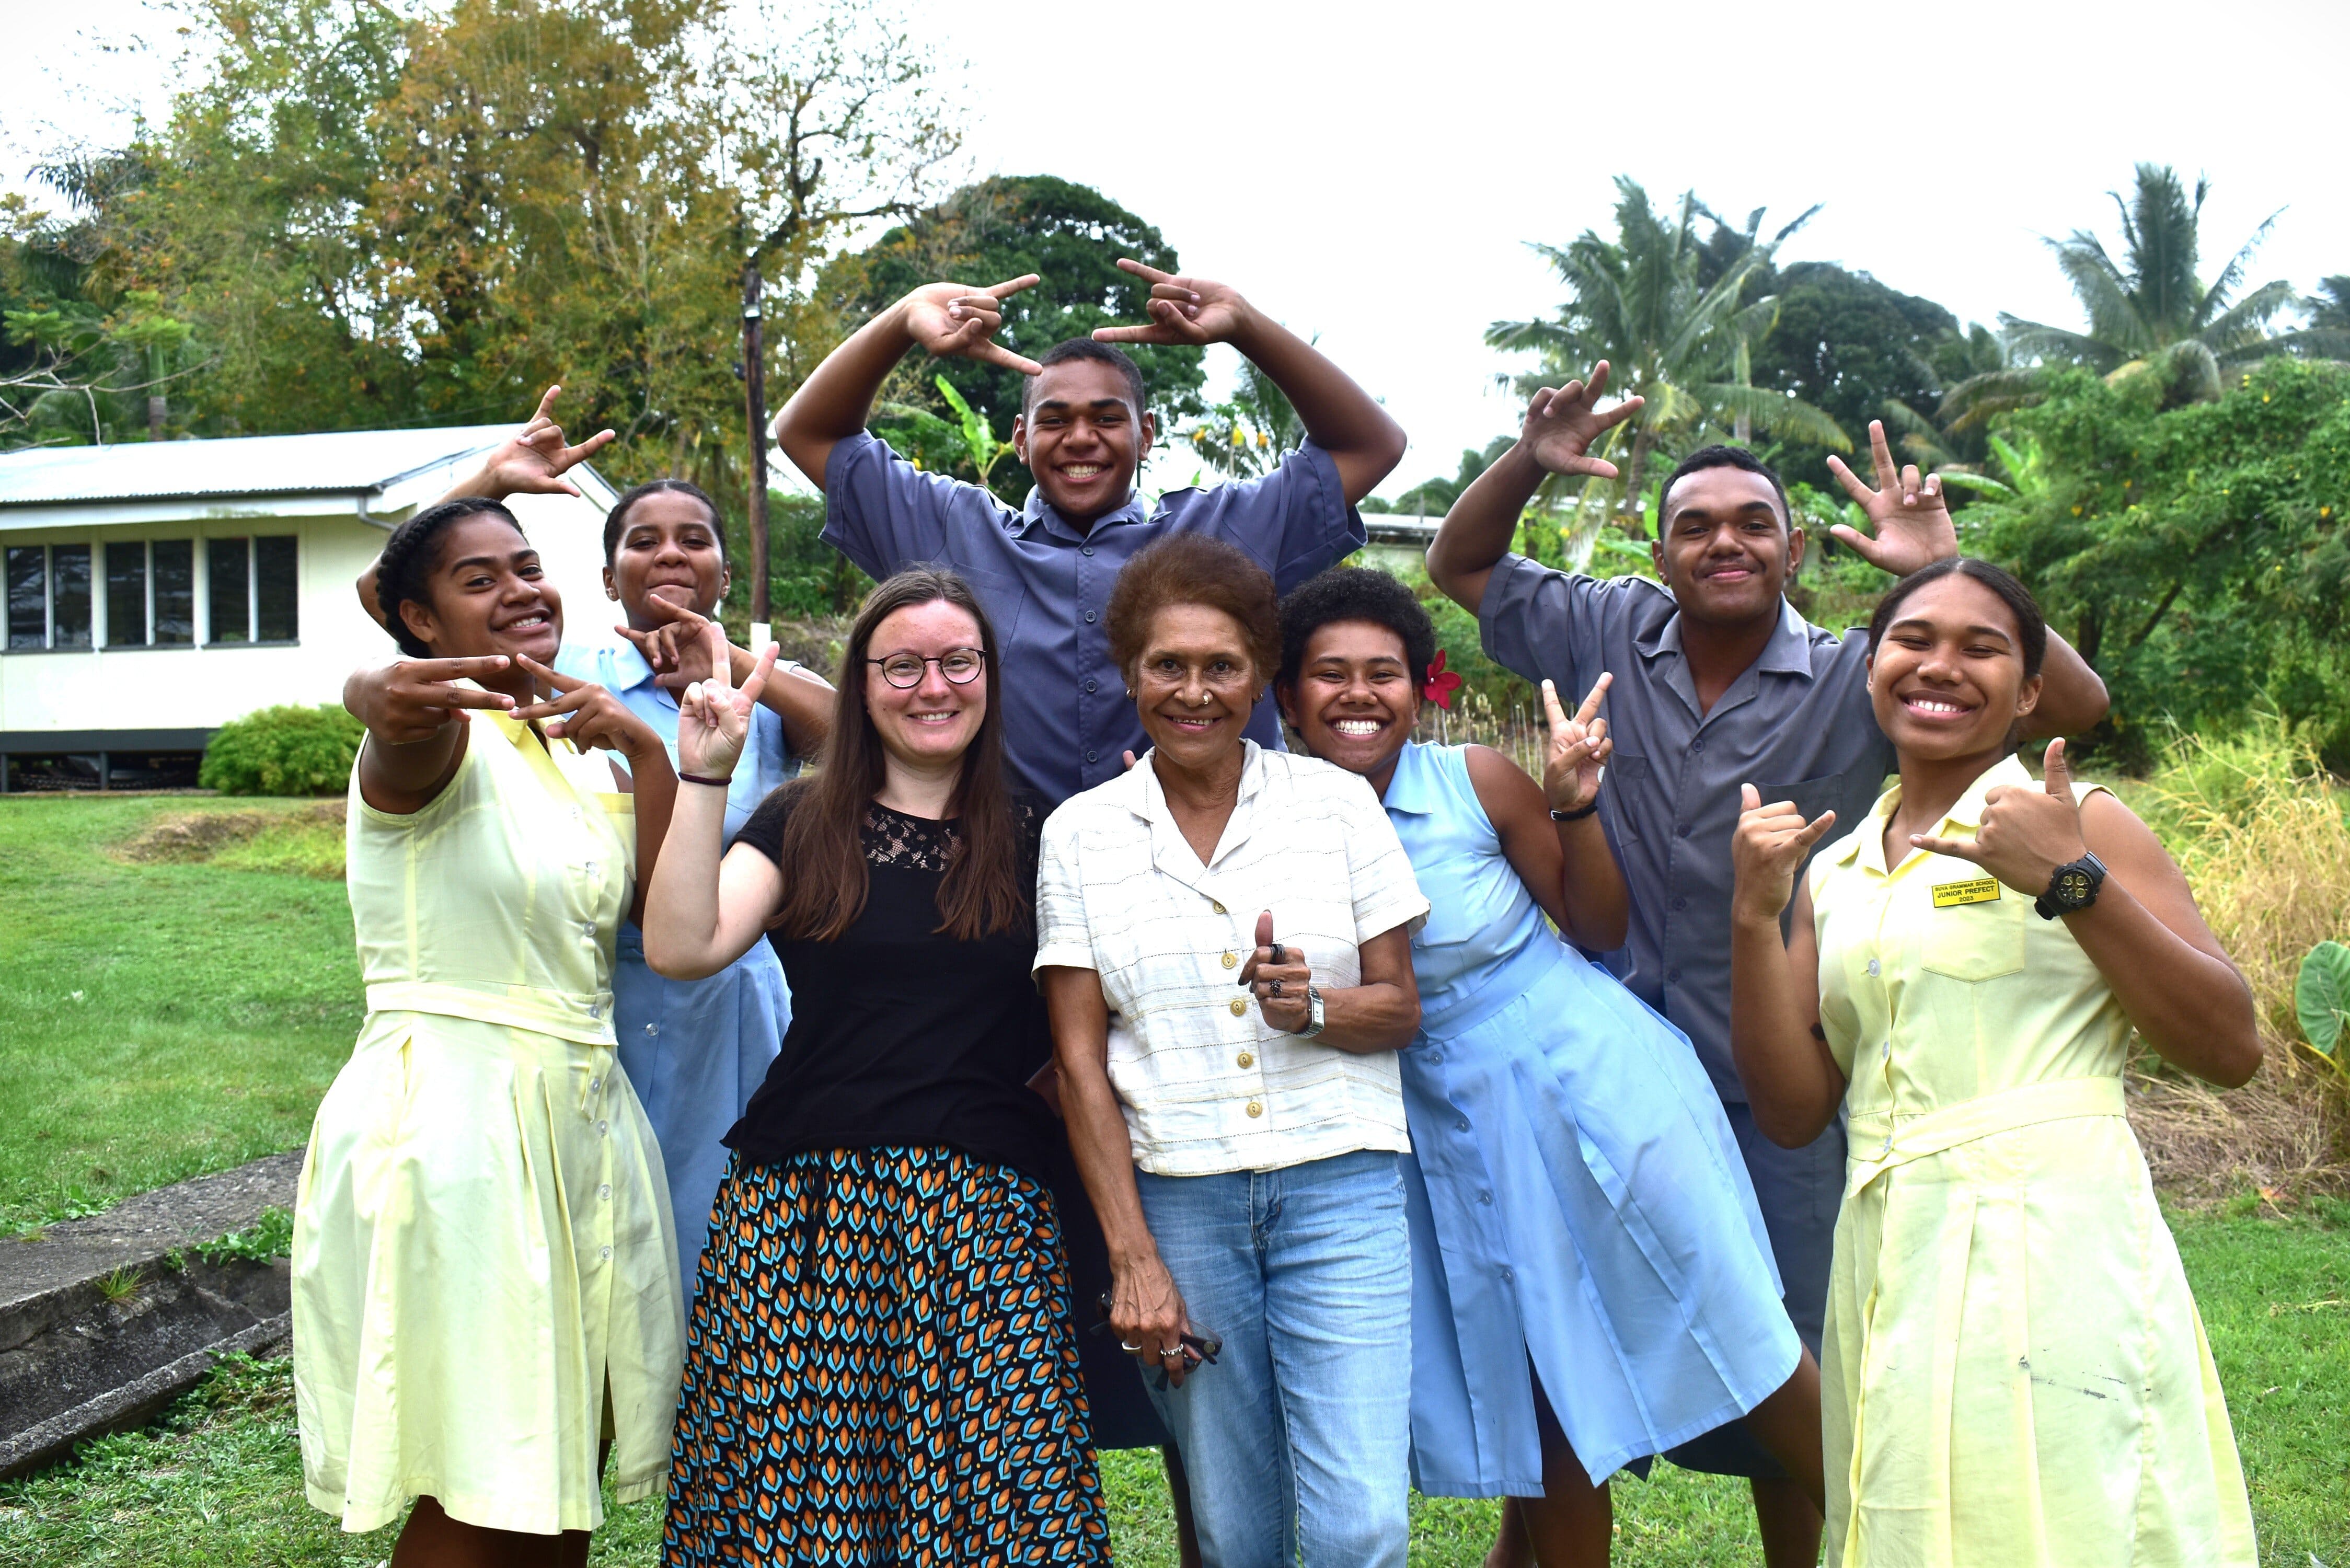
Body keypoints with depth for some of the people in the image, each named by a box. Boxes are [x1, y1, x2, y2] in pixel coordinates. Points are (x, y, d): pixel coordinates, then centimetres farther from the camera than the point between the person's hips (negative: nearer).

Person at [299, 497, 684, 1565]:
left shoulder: (582, 753, 14)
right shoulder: (438, 739, -9)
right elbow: (390, 709, -35)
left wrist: (646, 749, -9)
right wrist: (396, 695, -59)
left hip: (585, 1115, 7)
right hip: (448, 1113, -7)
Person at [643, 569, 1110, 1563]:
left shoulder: (1033, 838, 12)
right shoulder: (803, 826, 9)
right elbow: (682, 950, -5)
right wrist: (704, 777, -7)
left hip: (983, 1213, 1)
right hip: (808, 1206, 0)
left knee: (991, 1486, -4)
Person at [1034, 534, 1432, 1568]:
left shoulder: (1337, 803, 3)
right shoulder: (1081, 832, 4)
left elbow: (1401, 1009, 6)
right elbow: (1080, 1059, 4)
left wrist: (1314, 1007, -17)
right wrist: (1132, 1257, -2)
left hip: (1339, 1185, 0)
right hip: (1176, 1199, 1)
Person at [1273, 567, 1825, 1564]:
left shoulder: (1476, 781, -10)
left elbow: (1601, 930, -2)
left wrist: (1575, 808, -17)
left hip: (1591, 1074, -2)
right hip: (1455, 1130, 2)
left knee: (1732, 1329, 4)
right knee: (1544, 1391, 15)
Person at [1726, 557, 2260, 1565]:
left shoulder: (2080, 825, 3)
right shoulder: (1834, 872, 16)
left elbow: (2231, 1051, -4)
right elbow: (1793, 1112, 10)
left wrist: (2073, 882, -12)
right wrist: (1754, 915, 0)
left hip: (2051, 1246, -4)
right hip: (1888, 1269, 4)